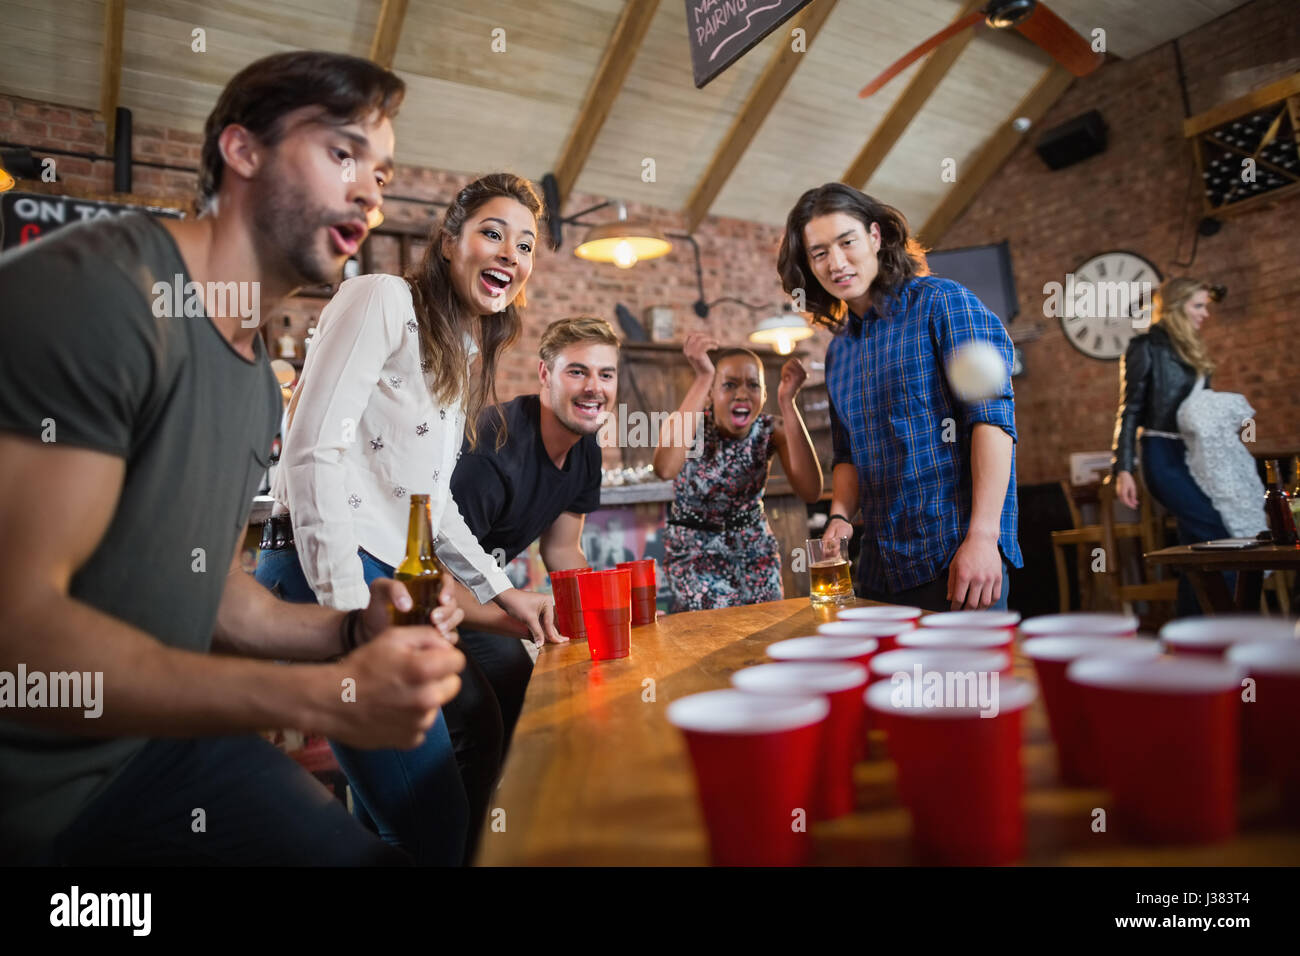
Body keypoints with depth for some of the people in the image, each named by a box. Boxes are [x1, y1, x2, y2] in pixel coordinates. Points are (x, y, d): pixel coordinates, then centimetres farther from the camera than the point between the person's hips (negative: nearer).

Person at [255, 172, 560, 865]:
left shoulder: (466, 353, 22)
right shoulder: (384, 299, -4)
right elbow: (313, 451, -15)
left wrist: (500, 590, 17)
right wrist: (351, 610, -21)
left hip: (403, 582, 9)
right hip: (331, 575, -9)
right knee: (435, 828, -10)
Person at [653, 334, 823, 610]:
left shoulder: (770, 430, -10)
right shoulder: (691, 425, -19)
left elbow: (810, 491, -26)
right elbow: (665, 469, -43)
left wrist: (787, 402, -29)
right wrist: (703, 376, -40)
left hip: (756, 549, 3)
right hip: (696, 553, -3)